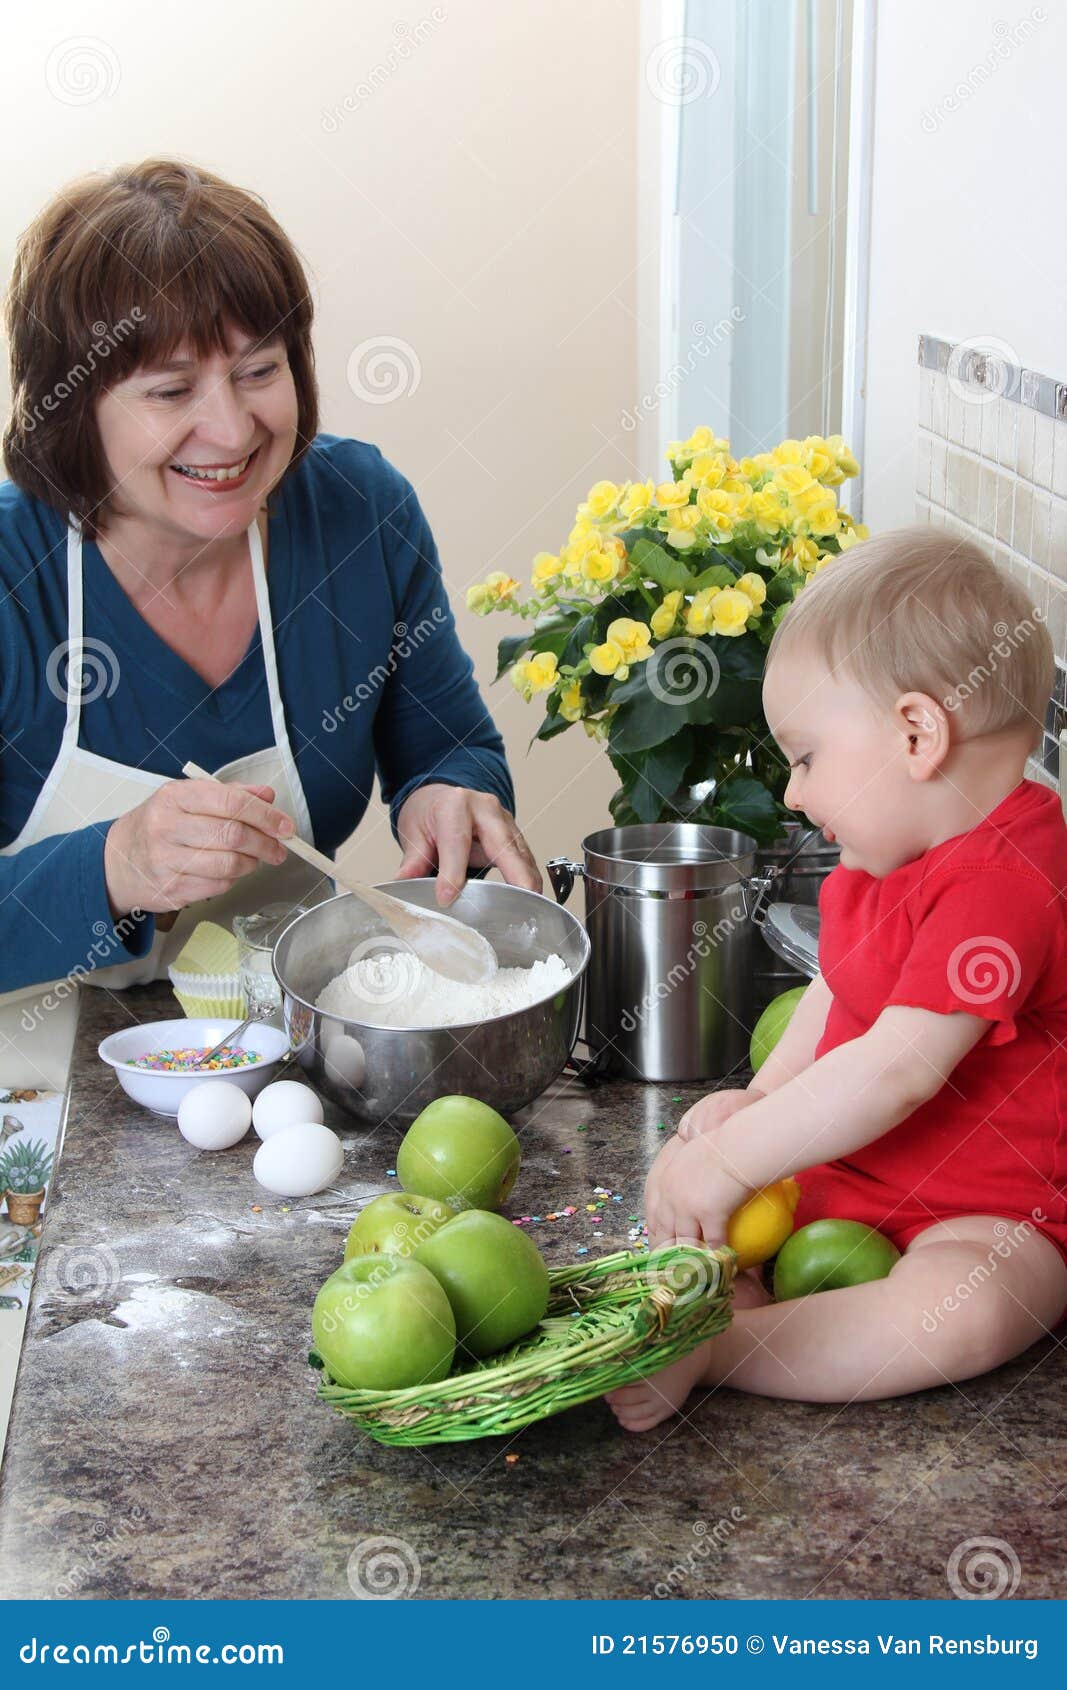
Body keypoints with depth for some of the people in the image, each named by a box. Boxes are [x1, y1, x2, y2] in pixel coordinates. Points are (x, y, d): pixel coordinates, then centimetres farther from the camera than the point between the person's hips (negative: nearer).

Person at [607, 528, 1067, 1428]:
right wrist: (760, 1099, 2)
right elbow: (839, 993, 18)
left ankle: (712, 1352, -31)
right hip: (846, 1168, 10)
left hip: (988, 1213, -10)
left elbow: (898, 1069, -33)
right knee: (682, 1168, 8)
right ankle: (741, 1297, -16)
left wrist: (733, 1158, -28)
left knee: (964, 1310, -39)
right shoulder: (889, 856, 6)